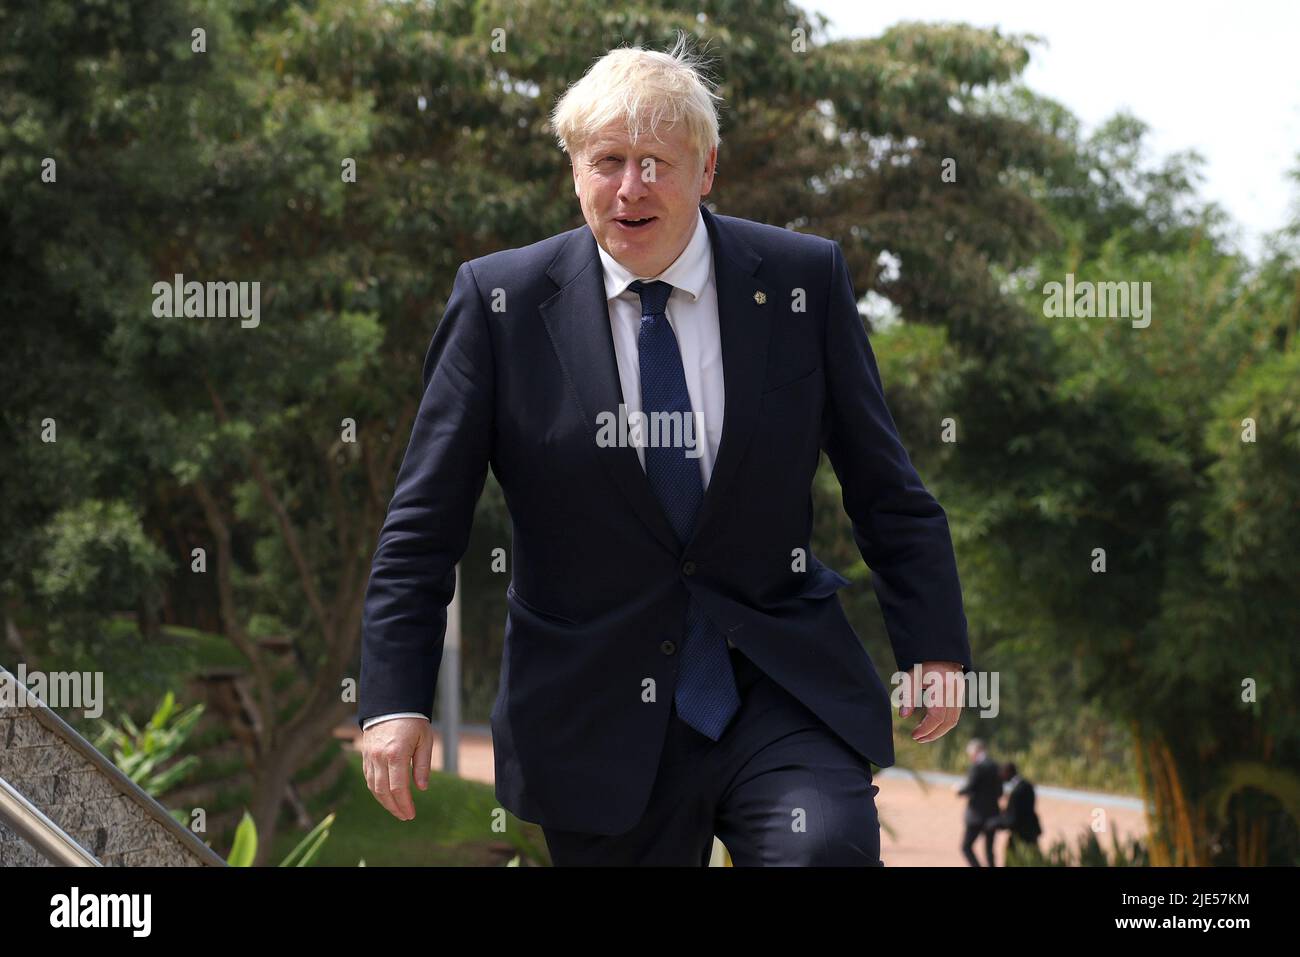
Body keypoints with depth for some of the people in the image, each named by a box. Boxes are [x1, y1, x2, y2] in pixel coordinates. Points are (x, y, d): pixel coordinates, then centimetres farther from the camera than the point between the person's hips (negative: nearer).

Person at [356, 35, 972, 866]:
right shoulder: (502, 301, -2)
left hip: (784, 694, 0)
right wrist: (395, 699, -6)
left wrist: (934, 644, 4)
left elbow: (884, 486, 7)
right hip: (599, 726, 0)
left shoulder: (805, 281, 1)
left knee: (829, 851, -24)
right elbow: (424, 523, 0)